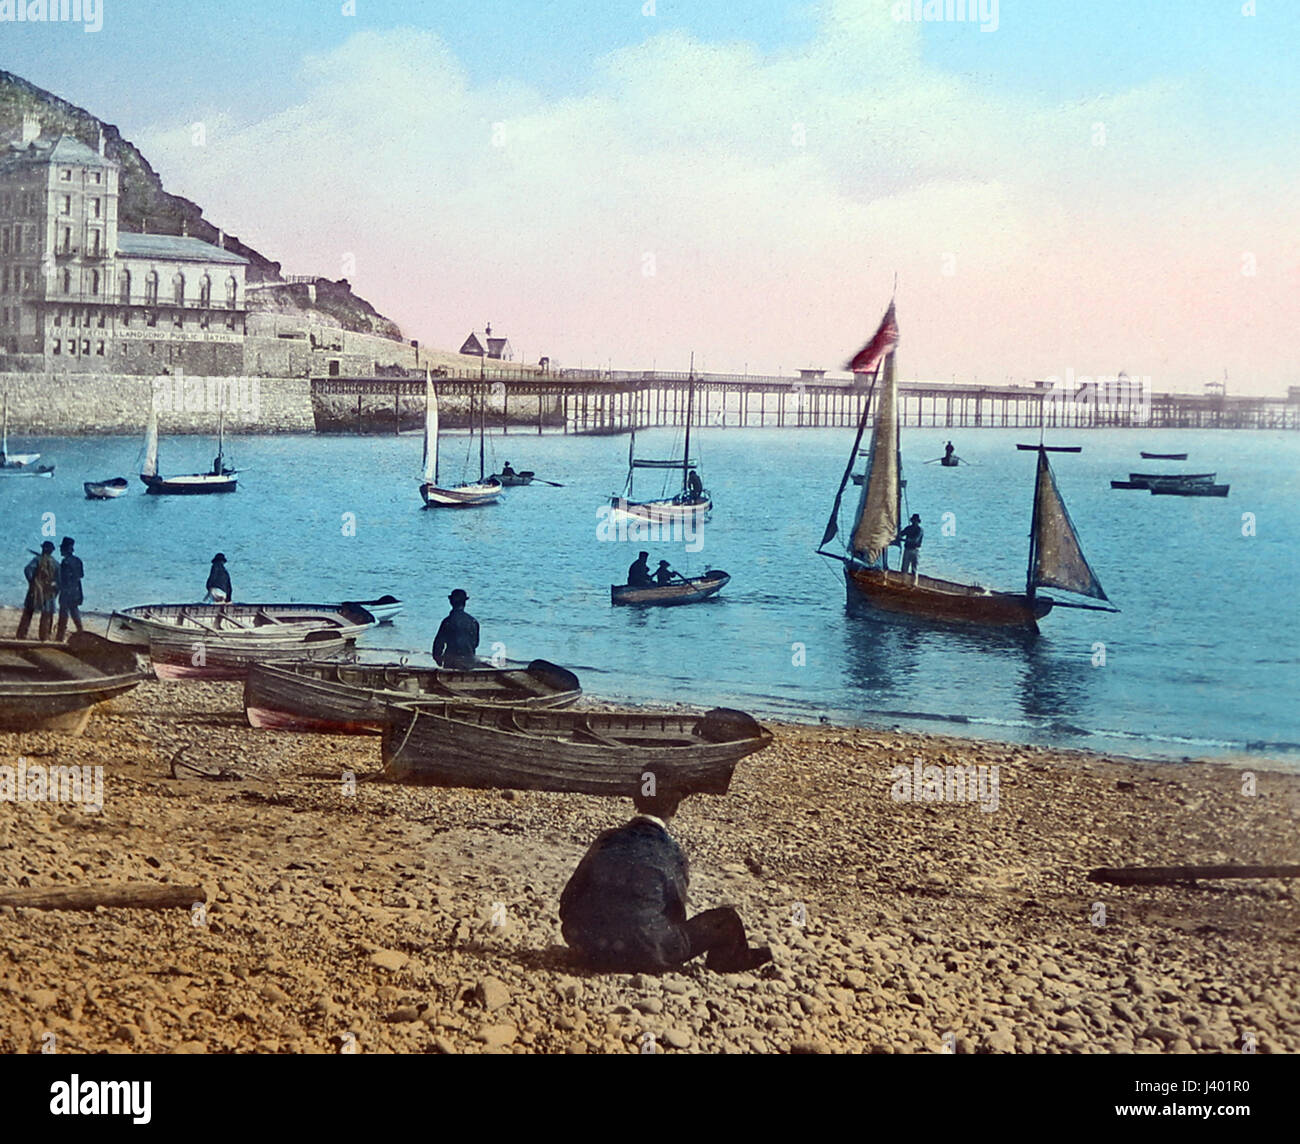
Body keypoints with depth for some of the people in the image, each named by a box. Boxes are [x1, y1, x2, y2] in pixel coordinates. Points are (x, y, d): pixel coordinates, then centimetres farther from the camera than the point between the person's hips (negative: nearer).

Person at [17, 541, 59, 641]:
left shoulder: (37, 559, -5)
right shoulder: (55, 564, 3)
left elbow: (27, 570, -20)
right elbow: (58, 580, 4)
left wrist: (31, 581, -7)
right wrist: (55, 593, 12)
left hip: (35, 591, -1)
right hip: (49, 592, 1)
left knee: (27, 613, 7)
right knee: (47, 615, 7)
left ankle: (21, 634, 6)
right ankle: (44, 636, 3)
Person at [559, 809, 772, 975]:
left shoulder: (606, 841, 3)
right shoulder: (672, 853, -6)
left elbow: (568, 900, 7)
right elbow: (677, 913, 2)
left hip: (591, 955, 4)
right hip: (645, 956, -4)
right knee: (726, 919, 10)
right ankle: (732, 960, 42)